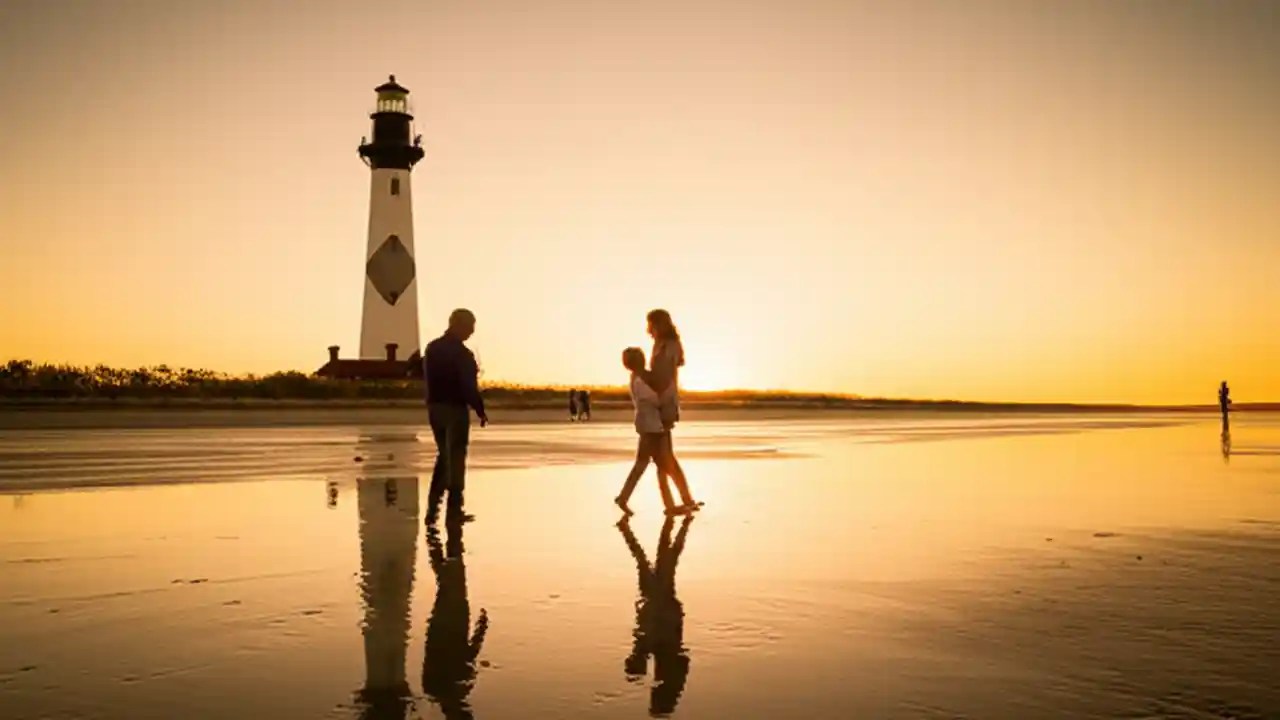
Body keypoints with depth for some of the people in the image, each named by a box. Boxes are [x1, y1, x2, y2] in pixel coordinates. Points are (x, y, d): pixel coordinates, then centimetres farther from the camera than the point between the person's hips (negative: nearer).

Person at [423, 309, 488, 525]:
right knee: (456, 457, 2)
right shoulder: (463, 354, -16)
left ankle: (433, 506, 11)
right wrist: (480, 410, -5)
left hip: (434, 407, 7)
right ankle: (454, 510, 5)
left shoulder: (431, 348, 7)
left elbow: (427, 379, 12)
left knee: (444, 455, 18)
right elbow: (470, 387, -16)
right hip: (456, 409, -7)